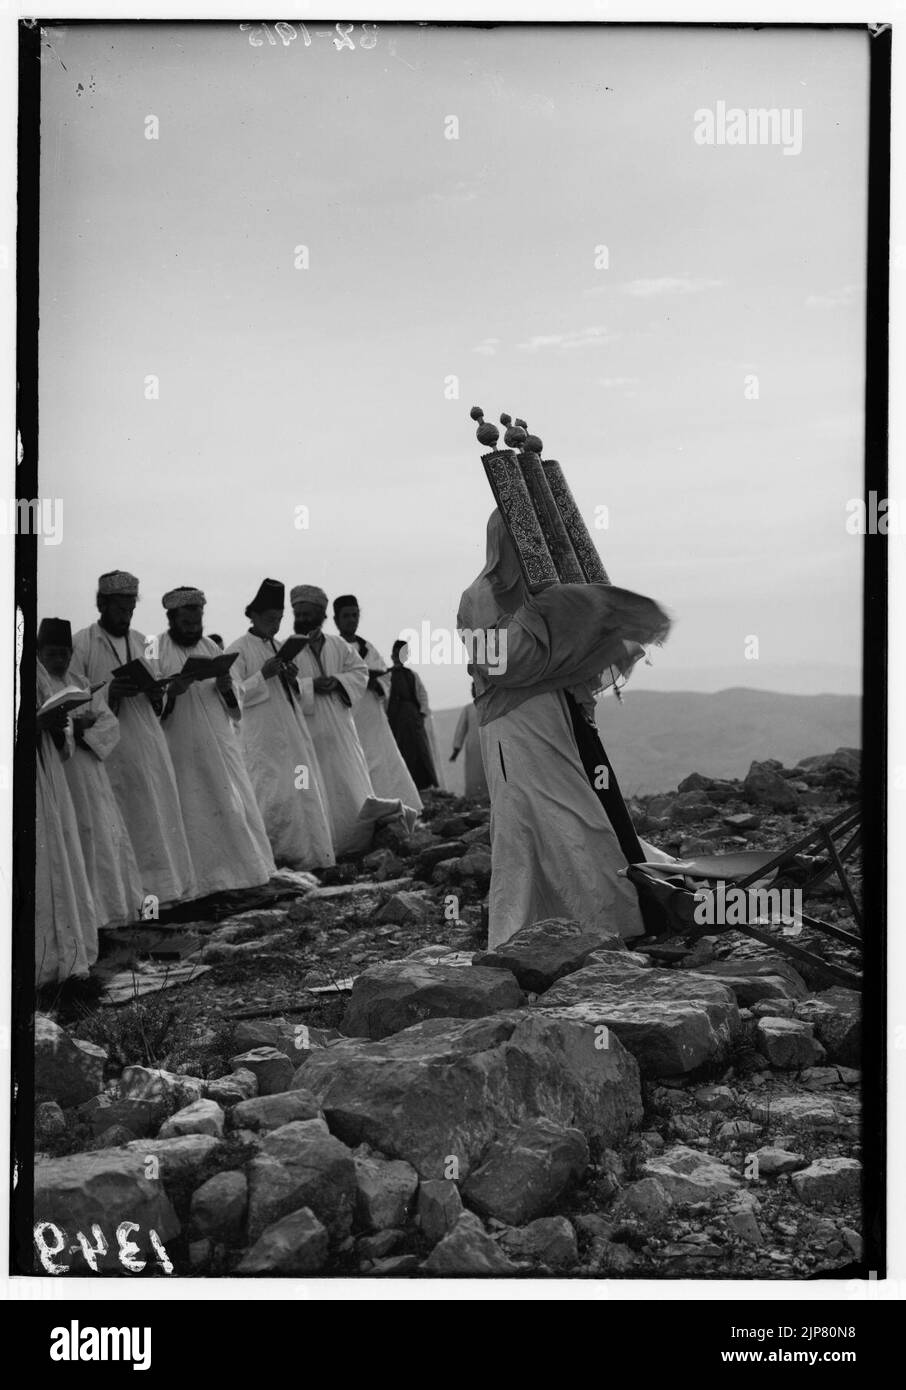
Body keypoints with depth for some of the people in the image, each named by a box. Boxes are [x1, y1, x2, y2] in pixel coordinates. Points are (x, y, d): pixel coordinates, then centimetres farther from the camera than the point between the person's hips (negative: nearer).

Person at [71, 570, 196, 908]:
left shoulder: (141, 641, 12)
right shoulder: (81, 644, -5)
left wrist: (157, 692, -7)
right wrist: (110, 691, -22)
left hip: (147, 739, 6)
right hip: (108, 742, -6)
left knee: (159, 813, 6)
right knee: (122, 822, -6)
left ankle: (162, 885, 14)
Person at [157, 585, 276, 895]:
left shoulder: (211, 647, 12)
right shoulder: (157, 649, -4)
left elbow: (235, 696, 15)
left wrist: (225, 687, -7)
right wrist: (171, 691, -25)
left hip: (219, 743, 5)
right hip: (182, 749, -5)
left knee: (233, 805, 7)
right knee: (193, 811, -3)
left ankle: (238, 868, 17)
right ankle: (204, 877, 5)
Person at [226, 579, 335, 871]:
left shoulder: (280, 648, 18)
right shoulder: (238, 650, -4)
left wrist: (293, 680, -1)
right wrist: (263, 675, -20)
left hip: (293, 734, 7)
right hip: (262, 736, -7)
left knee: (304, 792, 5)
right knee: (274, 794, -13)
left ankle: (306, 852, 11)